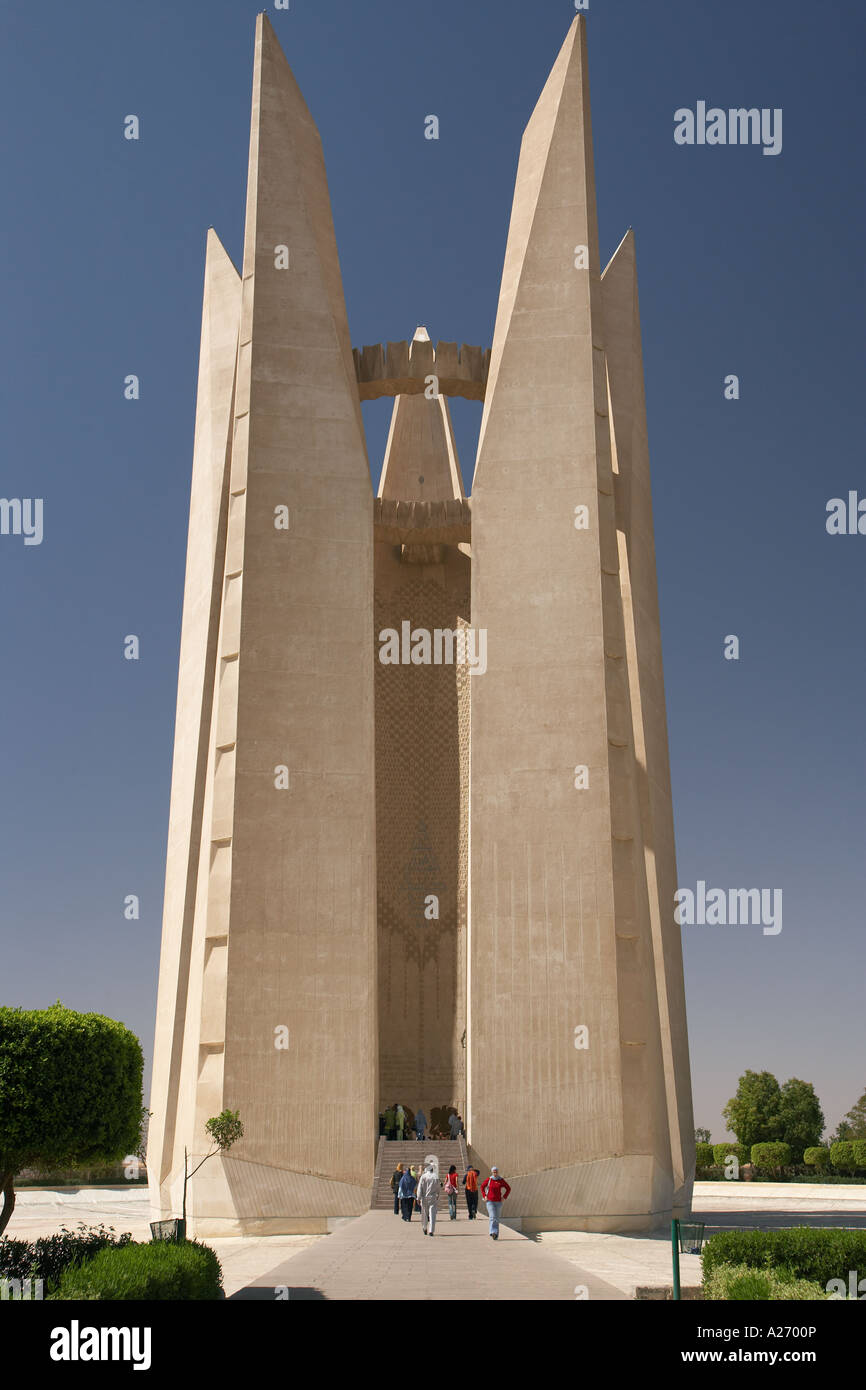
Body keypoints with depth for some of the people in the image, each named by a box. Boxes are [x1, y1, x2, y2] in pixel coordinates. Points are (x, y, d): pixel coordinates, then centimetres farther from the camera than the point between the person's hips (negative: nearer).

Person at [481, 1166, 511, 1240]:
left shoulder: (501, 1180, -1)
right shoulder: (489, 1180, -2)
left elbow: (508, 1189, 9)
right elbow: (482, 1187, 12)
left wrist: (504, 1197, 0)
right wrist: (484, 1196, 2)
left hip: (498, 1202, 1)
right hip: (490, 1201, -1)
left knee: (497, 1219, 6)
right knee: (493, 1217, -15)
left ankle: (496, 1234, 16)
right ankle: (493, 1232, -19)